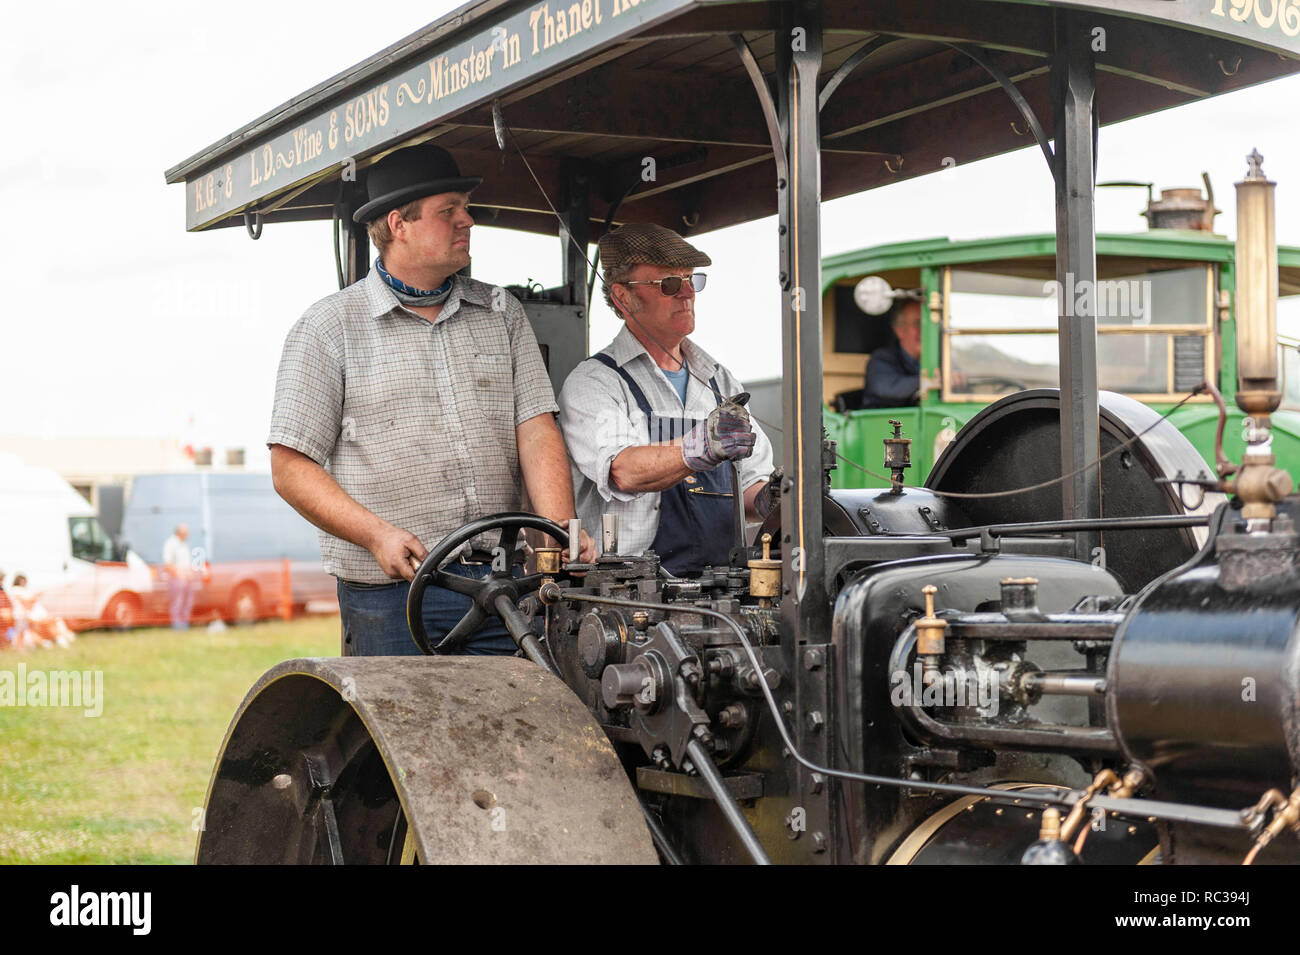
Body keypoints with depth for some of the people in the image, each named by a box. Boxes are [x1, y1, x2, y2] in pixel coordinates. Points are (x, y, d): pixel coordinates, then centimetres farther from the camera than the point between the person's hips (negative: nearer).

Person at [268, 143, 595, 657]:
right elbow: (291, 468, -2)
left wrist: (561, 534, -12)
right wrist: (377, 535, -15)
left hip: (502, 581, 3)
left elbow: (537, 432, 5)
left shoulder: (501, 312, 14)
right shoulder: (328, 326, 2)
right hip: (390, 592, -3)